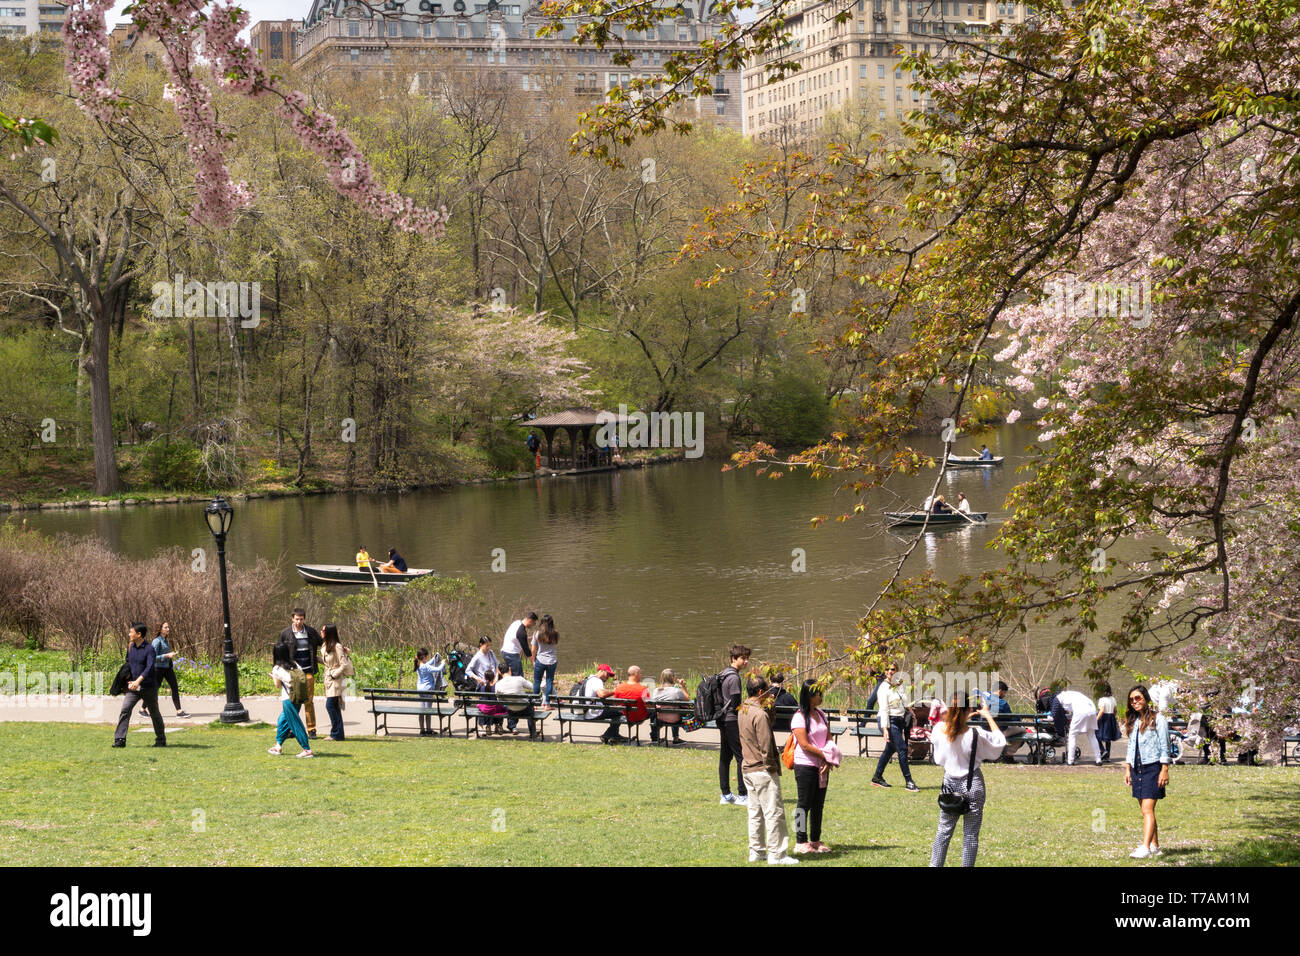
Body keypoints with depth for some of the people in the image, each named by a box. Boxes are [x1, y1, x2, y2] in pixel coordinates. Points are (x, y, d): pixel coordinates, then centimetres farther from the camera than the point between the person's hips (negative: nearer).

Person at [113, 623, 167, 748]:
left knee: (155, 713, 9)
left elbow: (150, 667, -27)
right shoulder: (131, 647, 5)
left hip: (148, 687, -5)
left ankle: (161, 740, 24)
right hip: (133, 687, 5)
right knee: (125, 710, -12)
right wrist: (127, 678, 11)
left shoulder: (149, 649, -15)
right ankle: (120, 739, -15)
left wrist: (138, 681, -38)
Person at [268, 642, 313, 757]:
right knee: (283, 720, 21)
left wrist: (273, 677, 25)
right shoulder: (294, 664, 10)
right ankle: (278, 746, 28)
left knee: (295, 724, -2)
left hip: (288, 699, -7)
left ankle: (307, 750, -6)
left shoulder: (276, 669, -3)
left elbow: (278, 685, 7)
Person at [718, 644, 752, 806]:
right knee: (742, 756, -7)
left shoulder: (723, 674, 14)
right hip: (732, 721, -10)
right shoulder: (734, 677, -15)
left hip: (722, 720, 10)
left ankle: (725, 794, 13)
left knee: (725, 757, 10)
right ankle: (743, 795, -8)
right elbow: (735, 704, -17)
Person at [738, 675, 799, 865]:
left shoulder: (742, 711, 8)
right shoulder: (760, 714, -19)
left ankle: (756, 851, 19)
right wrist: (771, 767, -11)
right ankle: (776, 854, -2)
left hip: (747, 769, 9)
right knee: (774, 812, -3)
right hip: (763, 770, -9)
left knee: (755, 811, 15)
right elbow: (765, 745, -19)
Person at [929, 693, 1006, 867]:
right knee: (971, 834, 5)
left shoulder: (939, 729, -10)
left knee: (944, 830, 15)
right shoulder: (976, 734, -20)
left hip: (950, 783, 4)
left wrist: (964, 719, 13)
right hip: (972, 784, -4)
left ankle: (935, 864, 16)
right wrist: (988, 716, 0)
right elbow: (999, 741, -4)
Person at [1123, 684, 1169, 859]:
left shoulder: (1158, 719, -5)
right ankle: (1155, 846, 17)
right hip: (1137, 769, 7)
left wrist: (1164, 770, -12)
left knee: (1147, 809, -15)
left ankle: (1145, 847, -23)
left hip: (1152, 767, -7)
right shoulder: (1133, 721, 15)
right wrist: (1127, 769, 14)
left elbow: (1164, 747, -7)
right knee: (1145, 810, 9)